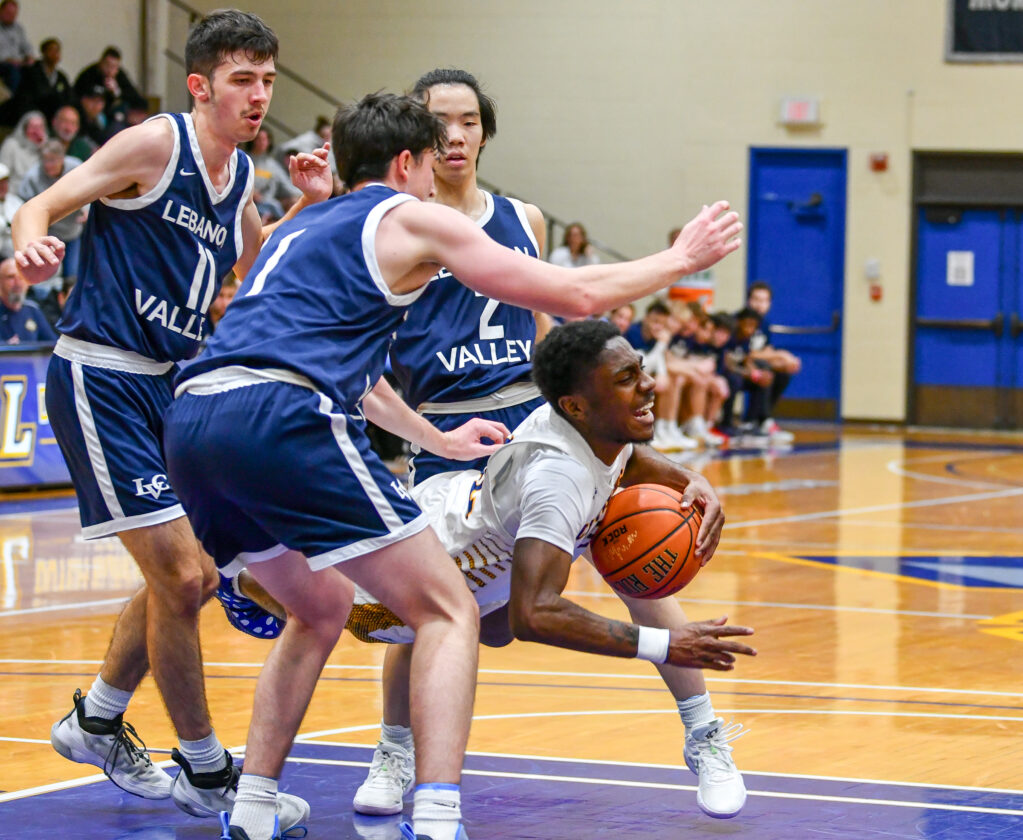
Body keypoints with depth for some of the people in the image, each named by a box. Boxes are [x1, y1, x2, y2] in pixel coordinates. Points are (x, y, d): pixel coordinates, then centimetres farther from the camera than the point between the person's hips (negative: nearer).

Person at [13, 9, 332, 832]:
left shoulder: (239, 174, 9)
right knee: (178, 577, -10)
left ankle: (97, 723, 35)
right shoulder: (156, 144, -13)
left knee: (191, 575, 16)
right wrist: (32, 245, -36)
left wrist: (309, 207, 7)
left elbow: (260, 268, 25)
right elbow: (42, 205, -14)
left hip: (165, 385, 9)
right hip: (99, 379, -9)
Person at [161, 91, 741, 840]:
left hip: (193, 421, 8)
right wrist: (681, 258, 27)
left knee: (321, 608, 29)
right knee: (448, 611, 0)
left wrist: (436, 439, 57)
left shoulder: (301, 230, 34)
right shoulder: (411, 218, 12)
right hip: (280, 421, -8)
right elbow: (576, 296, 13)